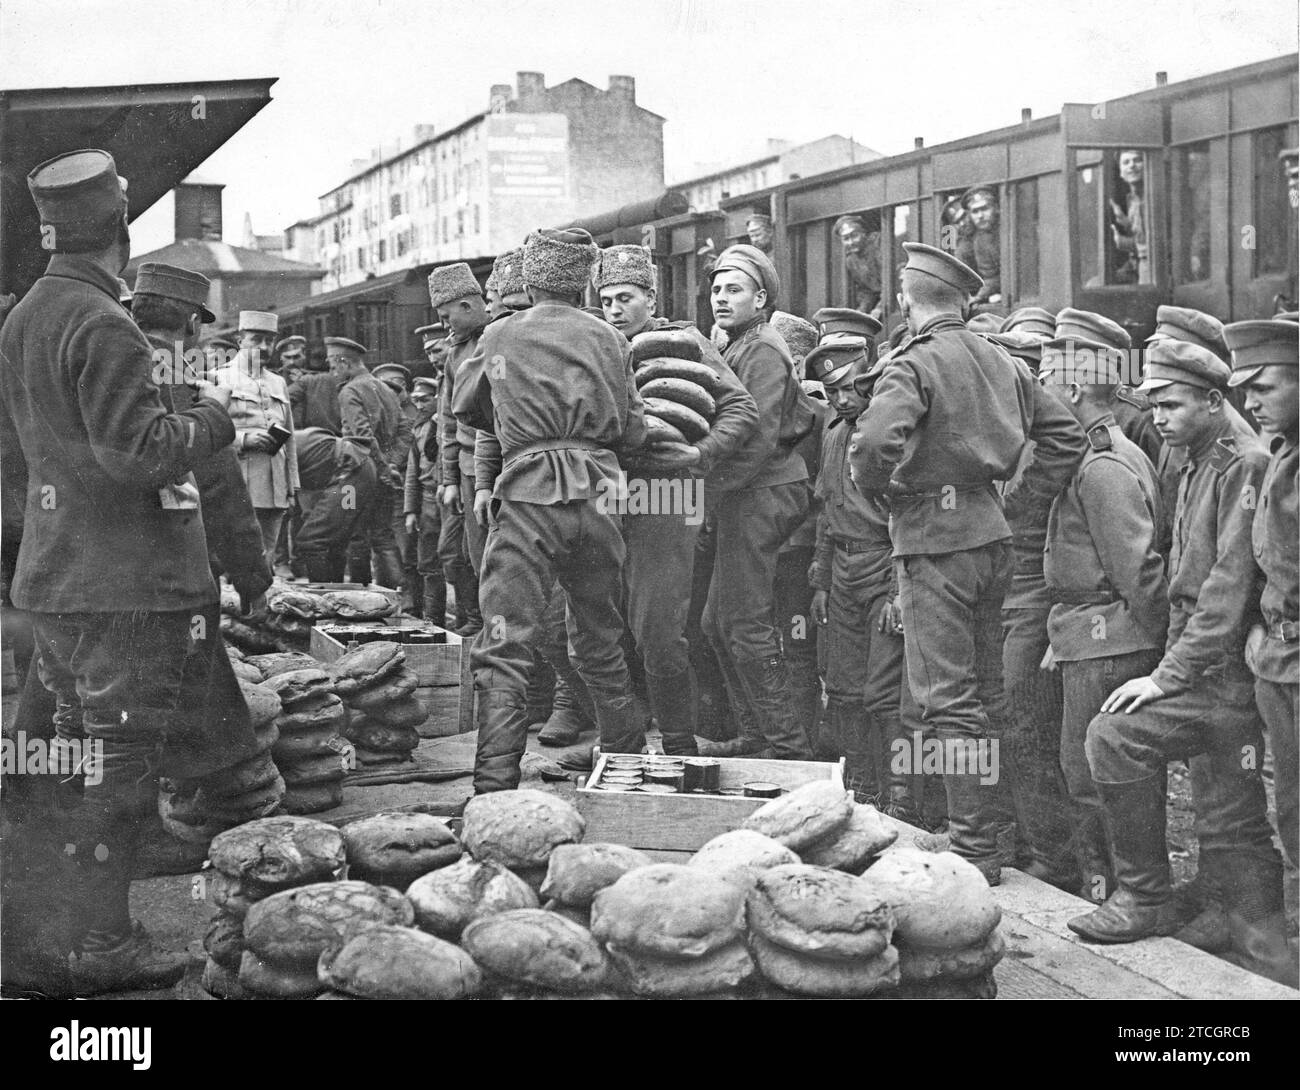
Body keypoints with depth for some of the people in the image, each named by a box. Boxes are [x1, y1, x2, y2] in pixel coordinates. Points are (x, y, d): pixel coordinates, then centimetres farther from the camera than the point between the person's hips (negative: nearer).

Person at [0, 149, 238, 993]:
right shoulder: (102, 326, -17)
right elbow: (139, 451, -22)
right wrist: (211, 416, -8)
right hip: (122, 581, -9)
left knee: (71, 757, 17)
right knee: (120, 763, -2)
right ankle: (102, 945, 4)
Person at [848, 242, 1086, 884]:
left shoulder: (914, 363, -12)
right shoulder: (1003, 363, 10)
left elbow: (875, 441, -28)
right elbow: (1065, 435, 13)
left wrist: (881, 488, -8)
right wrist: (1022, 501, 13)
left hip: (934, 539, -7)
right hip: (991, 538, 7)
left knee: (948, 699, -4)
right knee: (988, 693, 15)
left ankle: (975, 849, -3)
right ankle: (997, 826, 24)